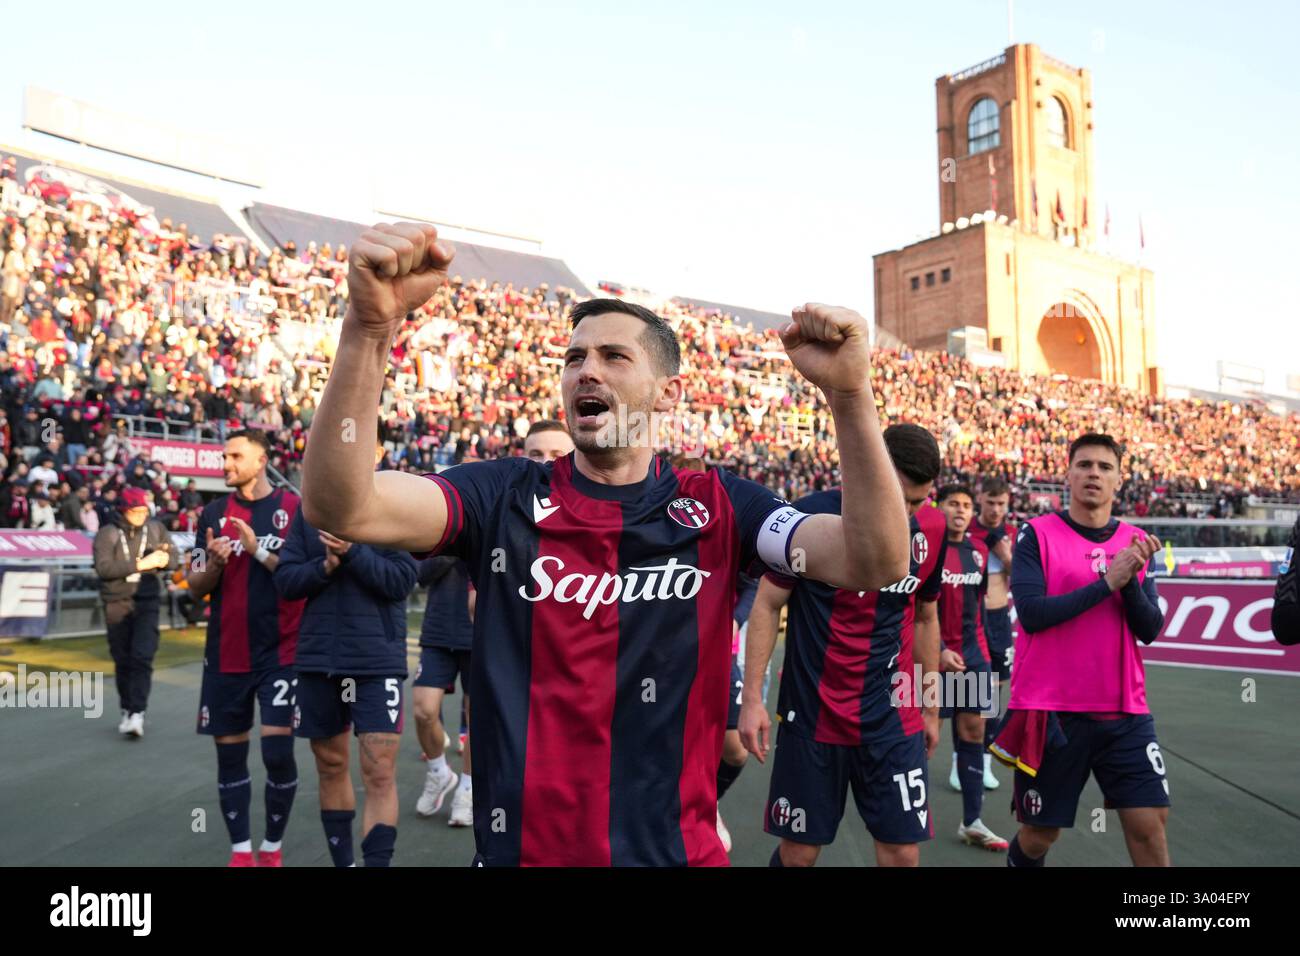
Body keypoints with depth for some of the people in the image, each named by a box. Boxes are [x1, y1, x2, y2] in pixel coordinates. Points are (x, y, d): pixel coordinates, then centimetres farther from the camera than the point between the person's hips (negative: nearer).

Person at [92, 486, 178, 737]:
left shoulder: (155, 528, 5)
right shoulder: (107, 533, -2)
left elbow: (174, 558, 9)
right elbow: (103, 567, -16)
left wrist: (164, 559, -14)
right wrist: (140, 564, -23)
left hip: (147, 602, 0)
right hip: (117, 604, 0)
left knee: (142, 657, -11)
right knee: (122, 660, 9)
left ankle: (138, 713, -12)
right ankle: (127, 710, 23)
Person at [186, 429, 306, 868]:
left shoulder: (296, 508, -3)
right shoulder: (214, 512, 7)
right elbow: (196, 588, 8)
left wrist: (259, 551, -18)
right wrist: (214, 564, -13)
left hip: (280, 653, -3)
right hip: (226, 655, 4)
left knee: (279, 753, -6)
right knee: (229, 754, 9)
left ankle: (273, 846, 14)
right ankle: (241, 849, 22)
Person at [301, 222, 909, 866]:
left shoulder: (716, 507, -5)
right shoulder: (503, 497, -6)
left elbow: (875, 563, -16)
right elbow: (339, 506, -20)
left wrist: (849, 393, -29)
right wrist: (369, 327, -35)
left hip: (677, 849, 1)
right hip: (519, 847, 0)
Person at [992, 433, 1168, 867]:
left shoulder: (1136, 542, 7)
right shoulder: (1037, 534, -5)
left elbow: (1150, 630, 1)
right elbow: (1031, 613, -16)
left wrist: (1131, 580, -16)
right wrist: (1107, 581, -18)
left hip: (1124, 713, 3)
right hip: (1050, 711, -3)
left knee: (1149, 825, -1)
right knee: (1041, 833, 9)